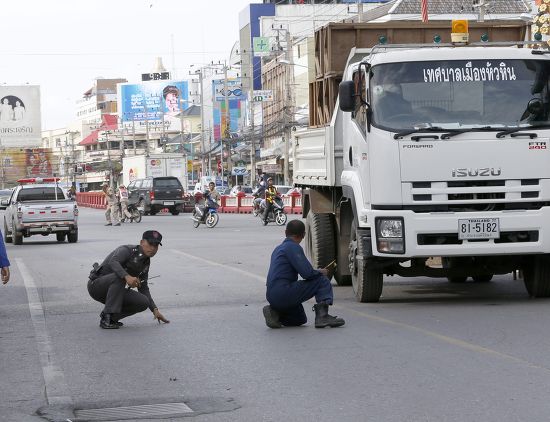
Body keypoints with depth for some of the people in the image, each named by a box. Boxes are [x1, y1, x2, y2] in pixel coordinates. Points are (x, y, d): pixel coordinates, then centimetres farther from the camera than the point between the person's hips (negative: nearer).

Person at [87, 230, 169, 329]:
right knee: (119, 276, -38)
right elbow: (112, 262, -39)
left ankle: (111, 317, 2)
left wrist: (155, 309, 8)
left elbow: (143, 288, 16)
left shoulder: (145, 262, 8)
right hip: (96, 285, -7)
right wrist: (127, 276, -56)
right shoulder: (127, 250, -17)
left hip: (114, 289, 7)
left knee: (143, 302, -12)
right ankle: (107, 318, -35)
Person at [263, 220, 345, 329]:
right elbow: (307, 273, -17)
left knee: (300, 320, 29)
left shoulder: (278, 249, 21)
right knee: (323, 281, -6)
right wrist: (321, 272, 4)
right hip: (284, 293, -9)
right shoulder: (293, 247, -8)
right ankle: (322, 315, -18)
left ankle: (275, 312, 6)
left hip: (272, 296, 9)